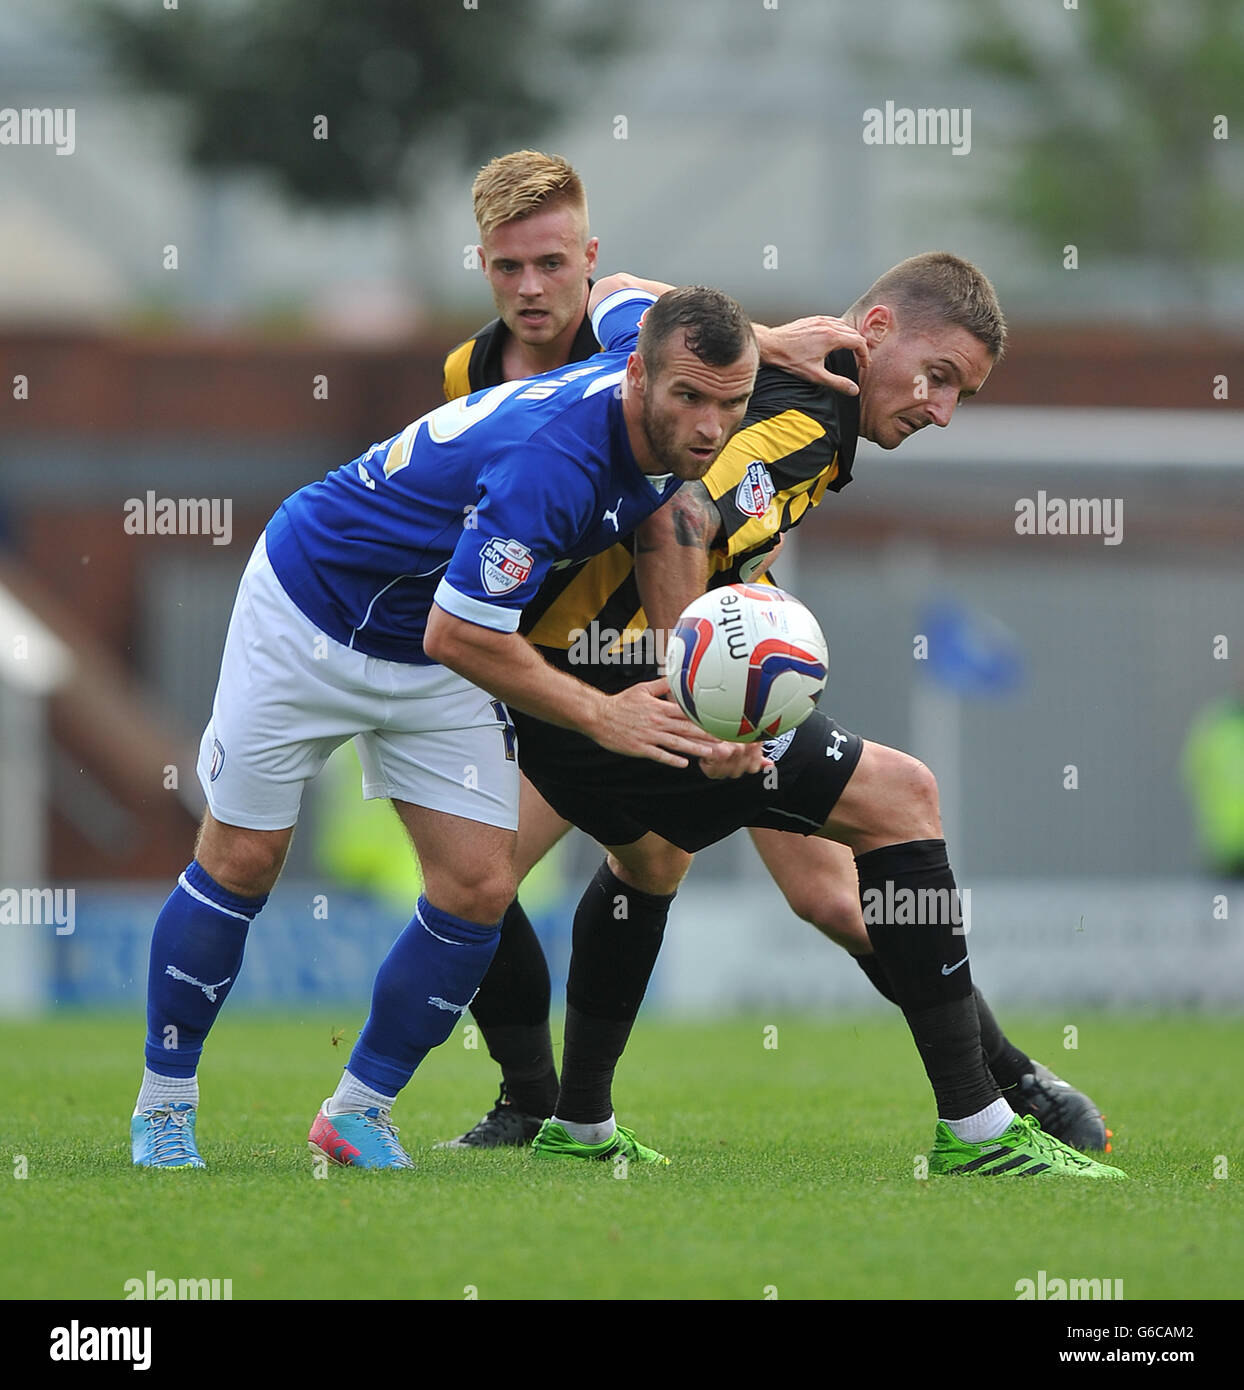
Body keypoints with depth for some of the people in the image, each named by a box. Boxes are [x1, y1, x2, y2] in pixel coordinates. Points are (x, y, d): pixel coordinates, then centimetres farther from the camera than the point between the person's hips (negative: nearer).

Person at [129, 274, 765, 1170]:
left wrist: (764, 340, 6)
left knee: (480, 888, -4)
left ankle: (359, 1112, 11)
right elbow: (458, 635, -34)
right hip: (310, 608, -7)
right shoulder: (551, 458, -40)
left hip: (437, 660, 7)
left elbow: (616, 293, 10)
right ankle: (164, 1103, 19)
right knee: (241, 864, 1)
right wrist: (600, 716, -28)